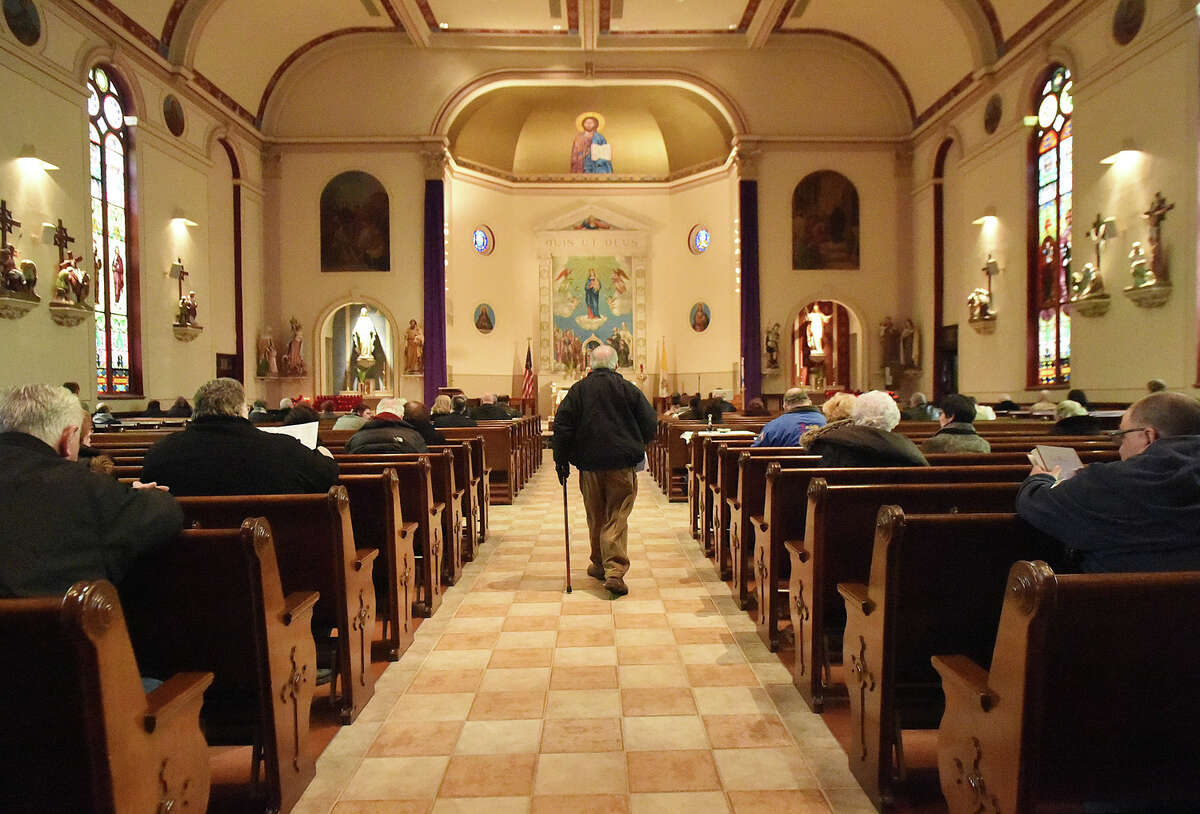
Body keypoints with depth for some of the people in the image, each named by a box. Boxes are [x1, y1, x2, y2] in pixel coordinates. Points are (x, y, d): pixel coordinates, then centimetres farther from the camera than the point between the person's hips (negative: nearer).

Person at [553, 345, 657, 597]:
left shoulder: (578, 389, 2)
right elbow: (650, 424, 1)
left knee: (595, 518, 16)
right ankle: (615, 572, -10)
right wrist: (635, 448, 19)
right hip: (622, 464, -1)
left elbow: (562, 425, -3)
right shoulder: (628, 388, 1)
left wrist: (561, 460, 5)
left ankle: (599, 564, 29)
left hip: (589, 465, 1)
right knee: (617, 519, 0)